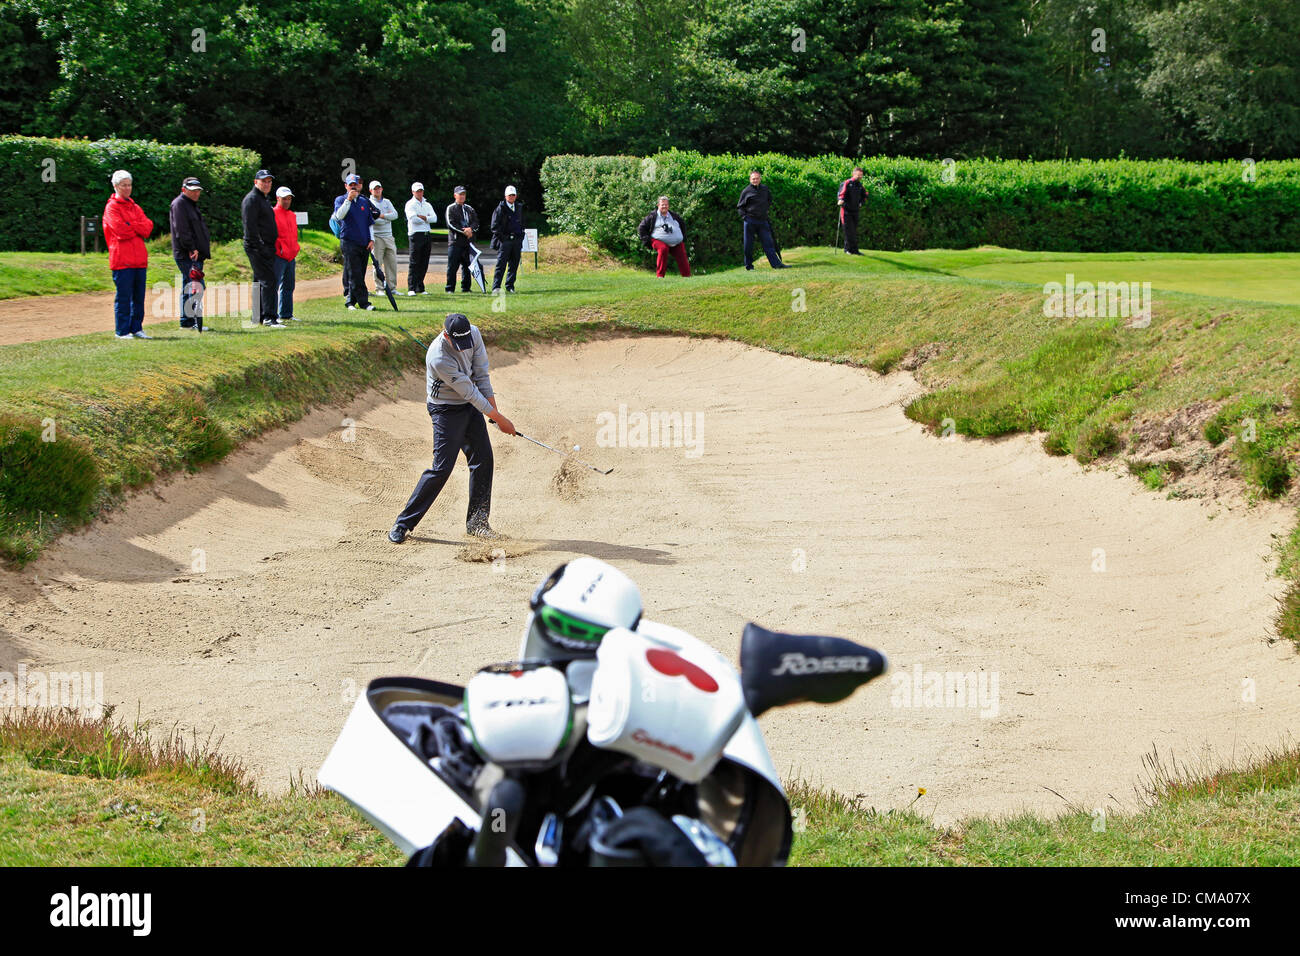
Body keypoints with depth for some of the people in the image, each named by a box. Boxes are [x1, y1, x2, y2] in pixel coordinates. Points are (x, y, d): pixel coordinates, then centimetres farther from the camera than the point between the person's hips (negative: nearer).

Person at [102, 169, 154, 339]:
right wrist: (138, 228, 0)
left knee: (139, 296, 9)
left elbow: (148, 228, 8)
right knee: (123, 297, -5)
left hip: (139, 259, 7)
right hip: (122, 260, -7)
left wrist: (130, 226, -7)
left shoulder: (135, 207, 20)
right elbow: (121, 231, -15)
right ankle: (122, 331, -1)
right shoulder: (112, 207, -2)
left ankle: (136, 328, 16)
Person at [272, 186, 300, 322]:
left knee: (289, 286, 13)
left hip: (291, 257, 8)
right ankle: (273, 315, -7)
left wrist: (294, 250, 15)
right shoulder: (273, 214, -8)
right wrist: (279, 250, -15)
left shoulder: (293, 215, 17)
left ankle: (286, 314, 21)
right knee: (275, 285, -8)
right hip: (278, 256, -8)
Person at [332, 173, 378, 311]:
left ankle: (350, 301, 12)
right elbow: (339, 215, -16)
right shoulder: (340, 200, 4)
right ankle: (363, 302, -11)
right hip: (349, 242, -5)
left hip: (364, 243, 5)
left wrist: (371, 239, 8)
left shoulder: (365, 201, 17)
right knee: (355, 274, -10)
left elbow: (371, 221, 19)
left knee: (359, 275, 5)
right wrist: (348, 200, -24)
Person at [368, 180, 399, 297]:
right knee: (378, 263, -5)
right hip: (377, 237, -5)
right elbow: (371, 221, -13)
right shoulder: (369, 203, 0)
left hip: (389, 236, 5)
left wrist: (382, 216, -9)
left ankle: (392, 287, 8)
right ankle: (379, 289, -2)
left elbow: (395, 214, 2)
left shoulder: (387, 202, 16)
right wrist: (387, 218, -6)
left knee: (392, 262, 3)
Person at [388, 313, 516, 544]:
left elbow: (481, 375, -5)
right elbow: (468, 392, -26)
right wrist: (499, 419, -19)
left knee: (483, 459, 3)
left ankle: (476, 523, 13)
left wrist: (494, 409, -10)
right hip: (446, 409, -7)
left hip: (471, 405, 7)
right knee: (442, 467, -12)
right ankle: (403, 523, -4)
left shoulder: (474, 334, -11)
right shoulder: (438, 358, -32)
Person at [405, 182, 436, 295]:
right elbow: (413, 219, -15)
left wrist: (421, 217, -10)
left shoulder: (427, 205, 18)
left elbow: (434, 218, 3)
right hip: (416, 235, -6)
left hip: (427, 235, 6)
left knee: (424, 264, 6)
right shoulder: (410, 204, 0)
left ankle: (420, 288, 10)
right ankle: (411, 288, -9)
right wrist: (427, 219, -1)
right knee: (414, 263, -8)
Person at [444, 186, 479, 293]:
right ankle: (450, 288, -3)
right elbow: (451, 224, -10)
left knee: (467, 265, 7)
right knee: (452, 266, -6)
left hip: (468, 240, 5)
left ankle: (466, 287, 14)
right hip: (455, 240, -5)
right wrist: (464, 232, -15)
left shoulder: (469, 209, 18)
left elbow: (476, 222, 9)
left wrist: (470, 229, -12)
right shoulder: (450, 209, 1)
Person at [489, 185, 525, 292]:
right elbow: (495, 226, -3)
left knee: (514, 265, 6)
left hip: (517, 240, 5)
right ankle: (496, 287, -8)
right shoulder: (500, 208, -2)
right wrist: (501, 237, -9)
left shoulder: (519, 208, 14)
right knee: (501, 264, -8)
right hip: (504, 240, -5)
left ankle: (510, 287, 13)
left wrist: (521, 236, 13)